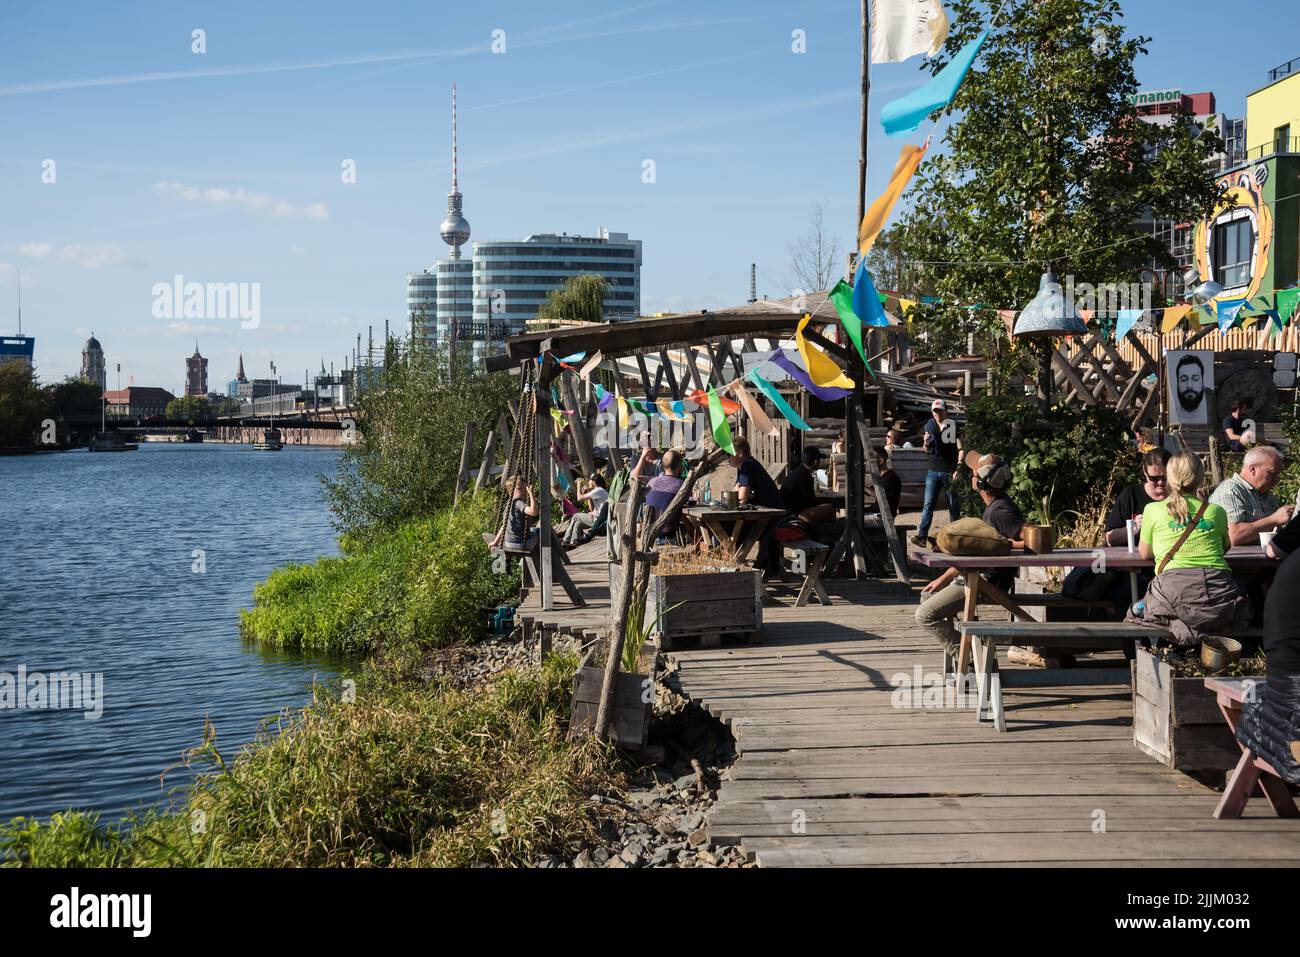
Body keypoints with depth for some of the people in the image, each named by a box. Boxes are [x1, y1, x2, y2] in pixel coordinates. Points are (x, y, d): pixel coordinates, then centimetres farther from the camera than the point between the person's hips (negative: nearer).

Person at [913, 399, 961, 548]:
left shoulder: (954, 426, -2)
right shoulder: (930, 425, 8)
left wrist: (958, 470, -13)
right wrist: (926, 442, -10)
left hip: (950, 472, -3)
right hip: (934, 471, 3)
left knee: (954, 506, 3)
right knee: (928, 505, -6)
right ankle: (922, 535, -14)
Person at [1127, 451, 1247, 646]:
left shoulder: (1153, 510, 10)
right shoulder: (1216, 511, 14)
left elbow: (1145, 553, 23)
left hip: (1174, 585, -1)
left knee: (1137, 611, 27)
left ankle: (1177, 626, -4)